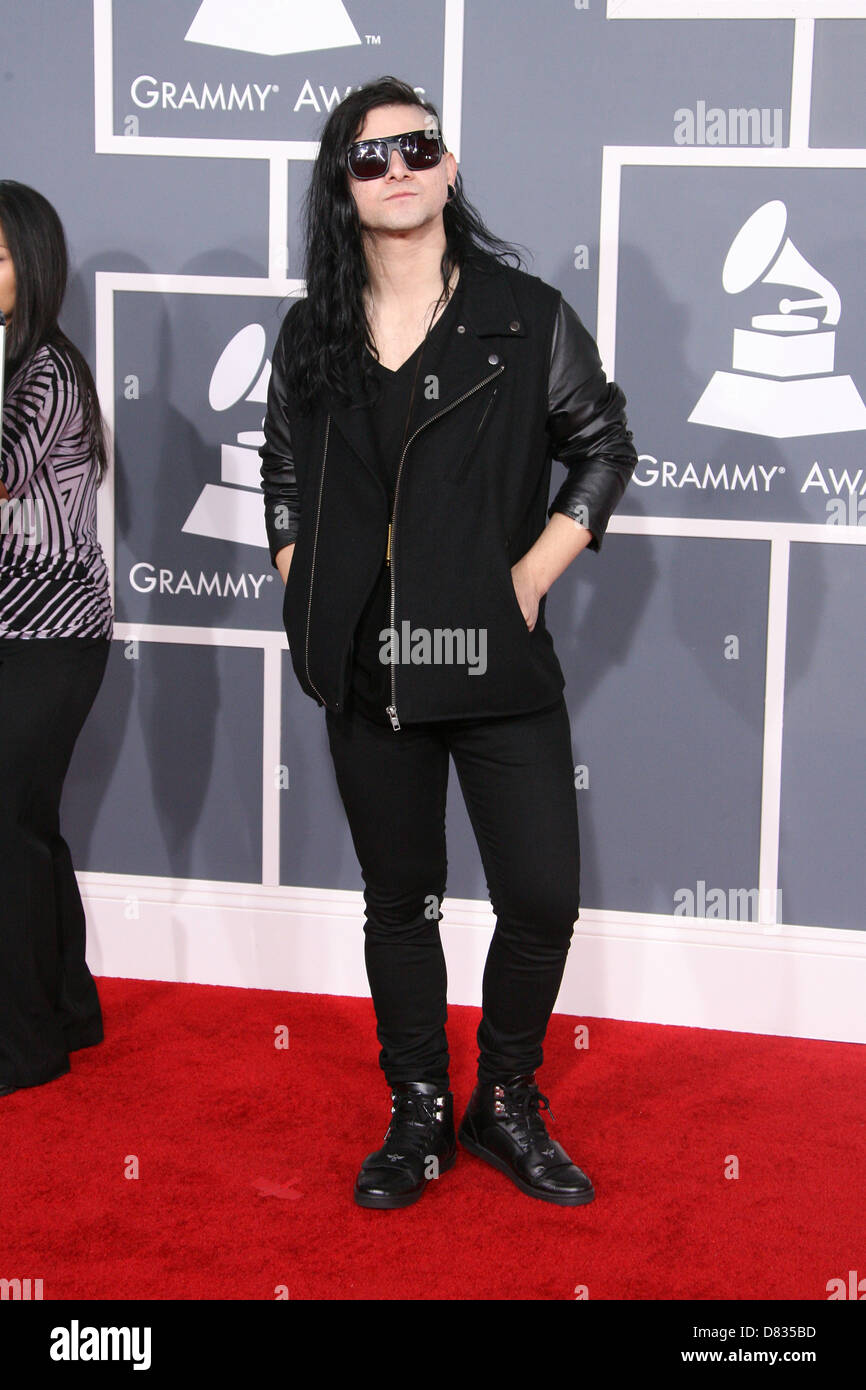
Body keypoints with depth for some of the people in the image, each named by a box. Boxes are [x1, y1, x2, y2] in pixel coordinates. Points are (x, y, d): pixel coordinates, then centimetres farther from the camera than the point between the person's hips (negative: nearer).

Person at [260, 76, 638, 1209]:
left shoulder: (527, 316, -2)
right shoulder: (312, 336, 6)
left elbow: (605, 446, 5)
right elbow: (283, 468, 18)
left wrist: (534, 574, -3)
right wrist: (304, 589, 6)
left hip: (499, 661, -2)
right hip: (368, 669, 2)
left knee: (543, 899, -1)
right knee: (399, 899, 12)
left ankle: (507, 1106, 22)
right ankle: (420, 1114, 28)